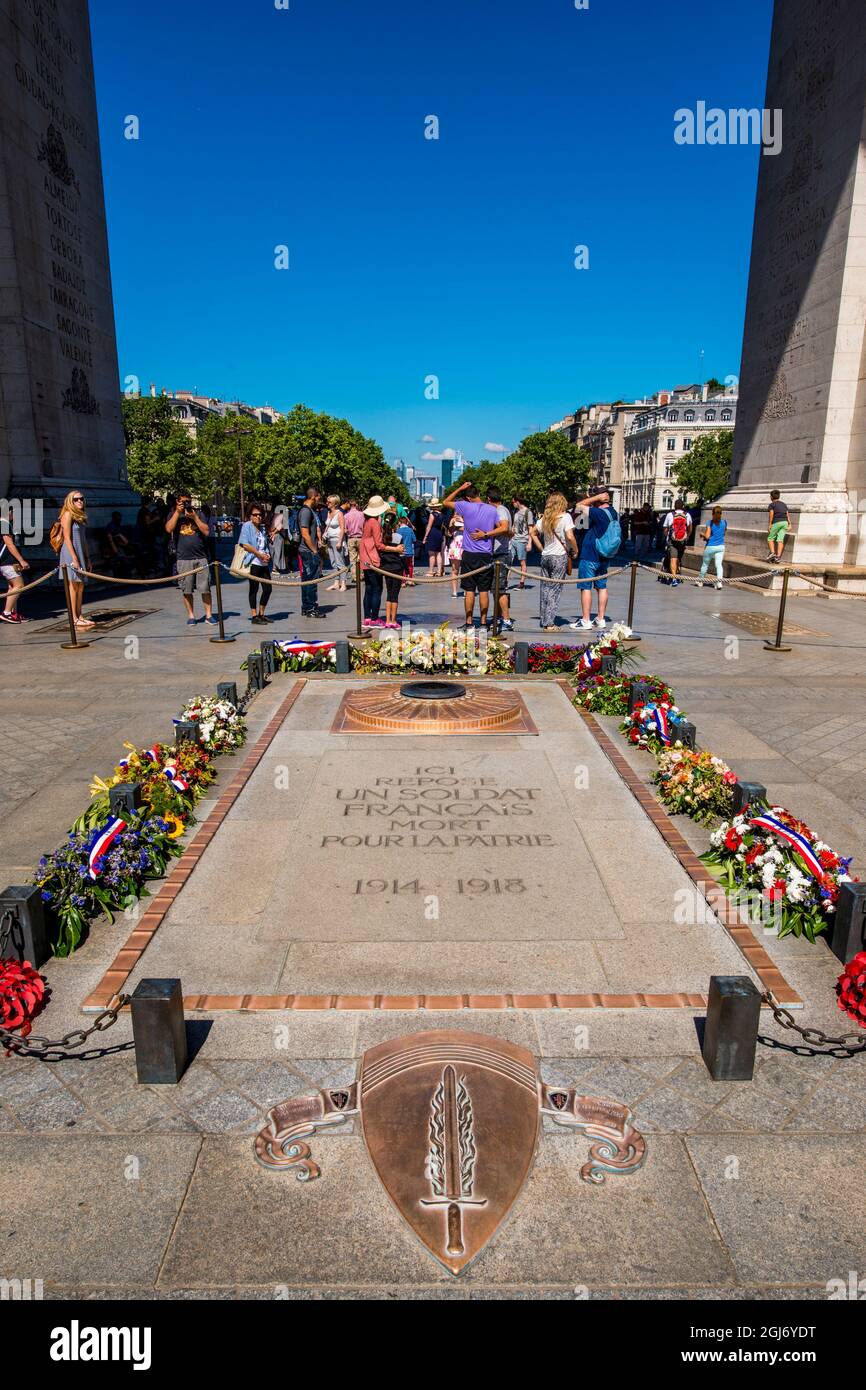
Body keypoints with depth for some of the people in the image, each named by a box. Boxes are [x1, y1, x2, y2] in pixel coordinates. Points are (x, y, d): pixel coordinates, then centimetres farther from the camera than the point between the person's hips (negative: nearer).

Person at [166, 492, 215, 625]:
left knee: (205, 588, -1)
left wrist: (195, 517, -7)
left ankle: (208, 615, 7)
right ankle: (191, 616, 13)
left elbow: (206, 532, 0)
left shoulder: (198, 514, 11)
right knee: (187, 590, 3)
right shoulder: (174, 515, 10)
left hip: (201, 557, 0)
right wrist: (177, 512, -8)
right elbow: (169, 529, -9)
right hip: (183, 559, 0)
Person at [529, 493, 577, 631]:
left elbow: (532, 533, 14)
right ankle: (549, 623, -4)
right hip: (560, 557, -5)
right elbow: (570, 537, -18)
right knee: (555, 590, -2)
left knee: (544, 588, 12)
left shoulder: (544, 518, 8)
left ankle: (543, 620, 18)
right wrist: (575, 551, -4)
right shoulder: (565, 517, -9)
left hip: (545, 556, 5)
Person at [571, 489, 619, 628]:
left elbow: (580, 505, -15)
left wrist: (597, 497, -13)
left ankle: (585, 620, -3)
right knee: (602, 587, 12)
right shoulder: (613, 513, 6)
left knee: (585, 587, -3)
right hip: (603, 556, 8)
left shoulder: (598, 513, -20)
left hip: (589, 556, -8)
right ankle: (601, 619, 15)